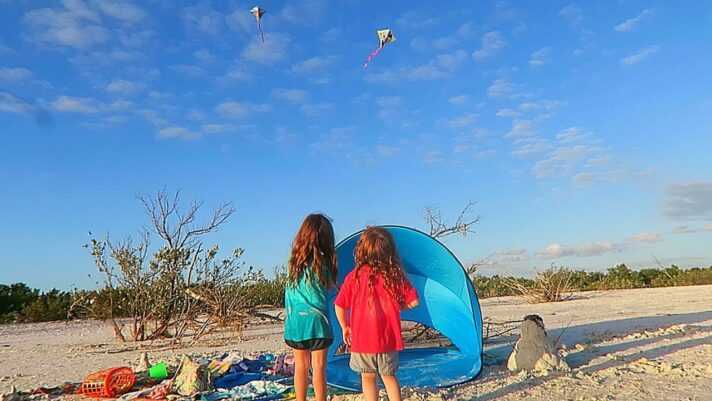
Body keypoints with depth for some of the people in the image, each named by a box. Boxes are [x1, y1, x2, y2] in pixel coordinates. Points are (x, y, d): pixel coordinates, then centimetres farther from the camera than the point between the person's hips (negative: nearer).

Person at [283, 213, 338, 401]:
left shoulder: (294, 260, 2)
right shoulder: (321, 261, -10)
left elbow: (292, 291, 8)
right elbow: (329, 286, 2)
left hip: (295, 321, 4)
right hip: (316, 320, -4)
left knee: (301, 366, 13)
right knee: (318, 367, 4)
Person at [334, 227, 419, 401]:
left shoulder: (354, 277, -8)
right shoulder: (395, 275, -7)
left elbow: (339, 306, -4)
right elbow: (413, 301, -6)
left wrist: (345, 327, 11)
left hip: (361, 338, -1)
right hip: (388, 338, 1)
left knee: (368, 377, 13)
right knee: (389, 376, 18)